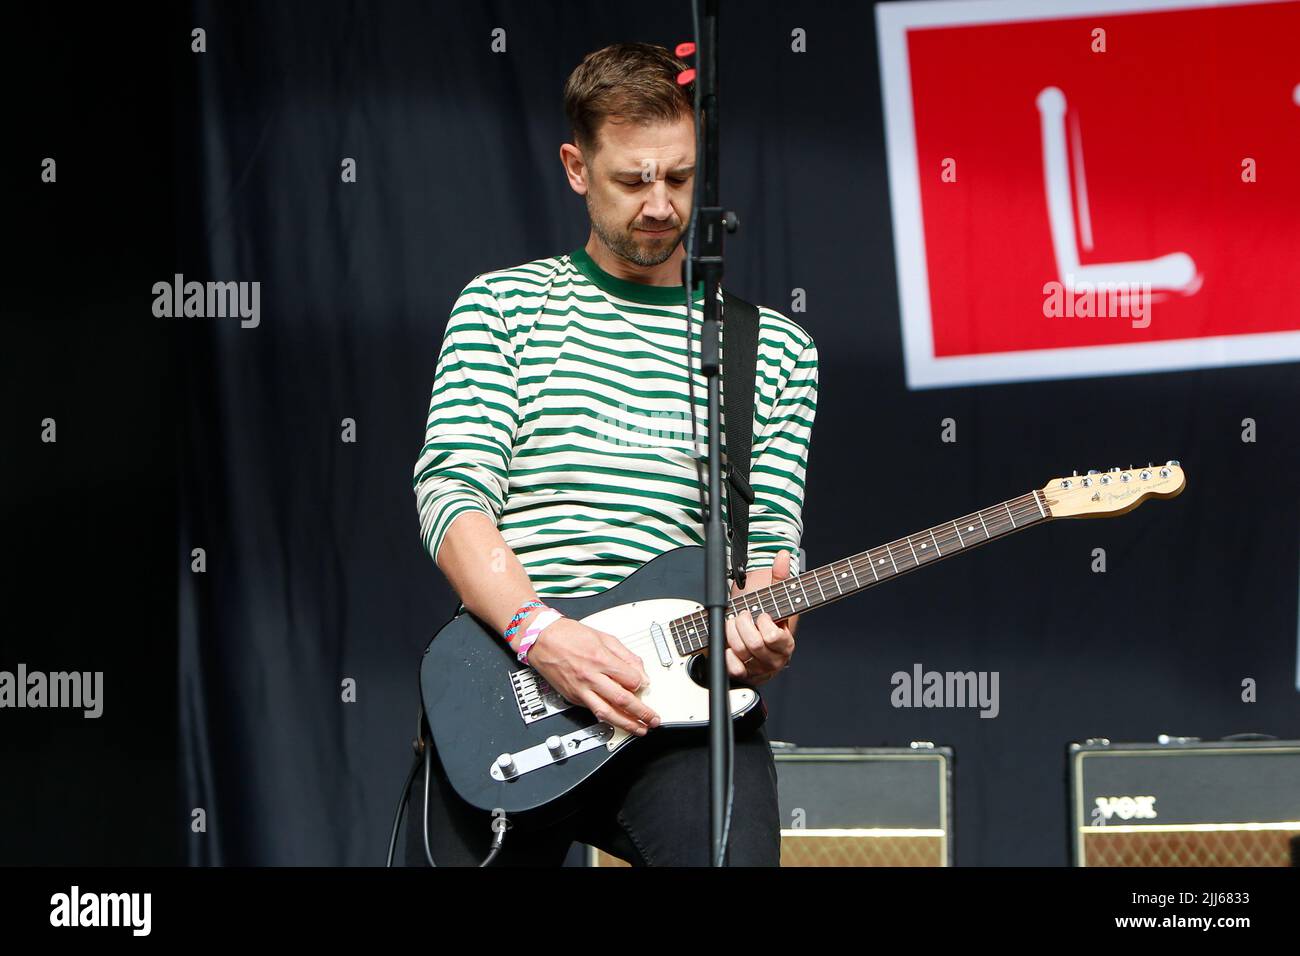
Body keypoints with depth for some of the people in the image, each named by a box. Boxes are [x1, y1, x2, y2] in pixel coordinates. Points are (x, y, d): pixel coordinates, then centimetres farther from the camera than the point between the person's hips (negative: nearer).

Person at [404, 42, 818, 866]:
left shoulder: (774, 349, 16)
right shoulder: (504, 304, 11)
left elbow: (769, 544, 11)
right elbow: (452, 489, -1)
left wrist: (758, 631, -13)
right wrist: (541, 633, -17)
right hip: (506, 685, 0)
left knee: (732, 855, -25)